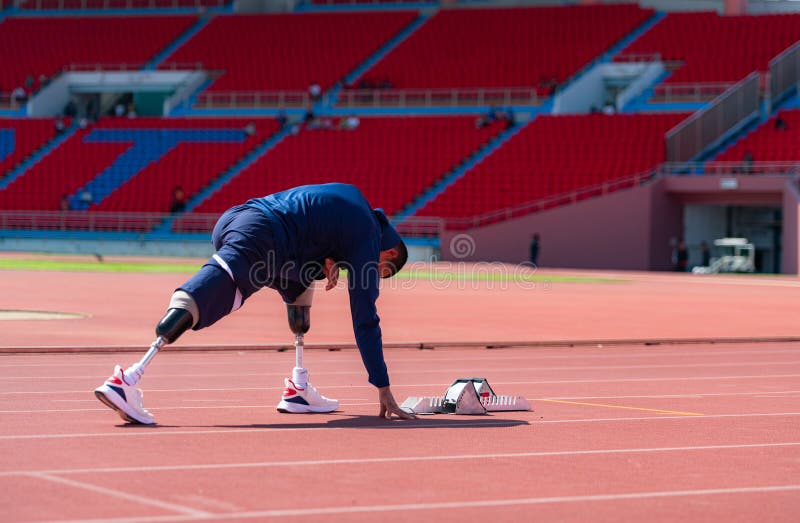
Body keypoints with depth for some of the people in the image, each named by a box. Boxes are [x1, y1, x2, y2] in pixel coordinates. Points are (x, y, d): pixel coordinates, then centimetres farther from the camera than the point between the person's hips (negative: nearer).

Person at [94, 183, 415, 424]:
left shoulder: (353, 195, 28)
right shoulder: (368, 241, 7)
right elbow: (365, 321, 4)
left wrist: (327, 261, 18)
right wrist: (384, 391, 7)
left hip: (233, 218, 9)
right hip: (259, 241, -9)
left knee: (300, 282, 28)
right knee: (202, 302, -23)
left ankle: (298, 390, 24)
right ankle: (125, 381, -40)